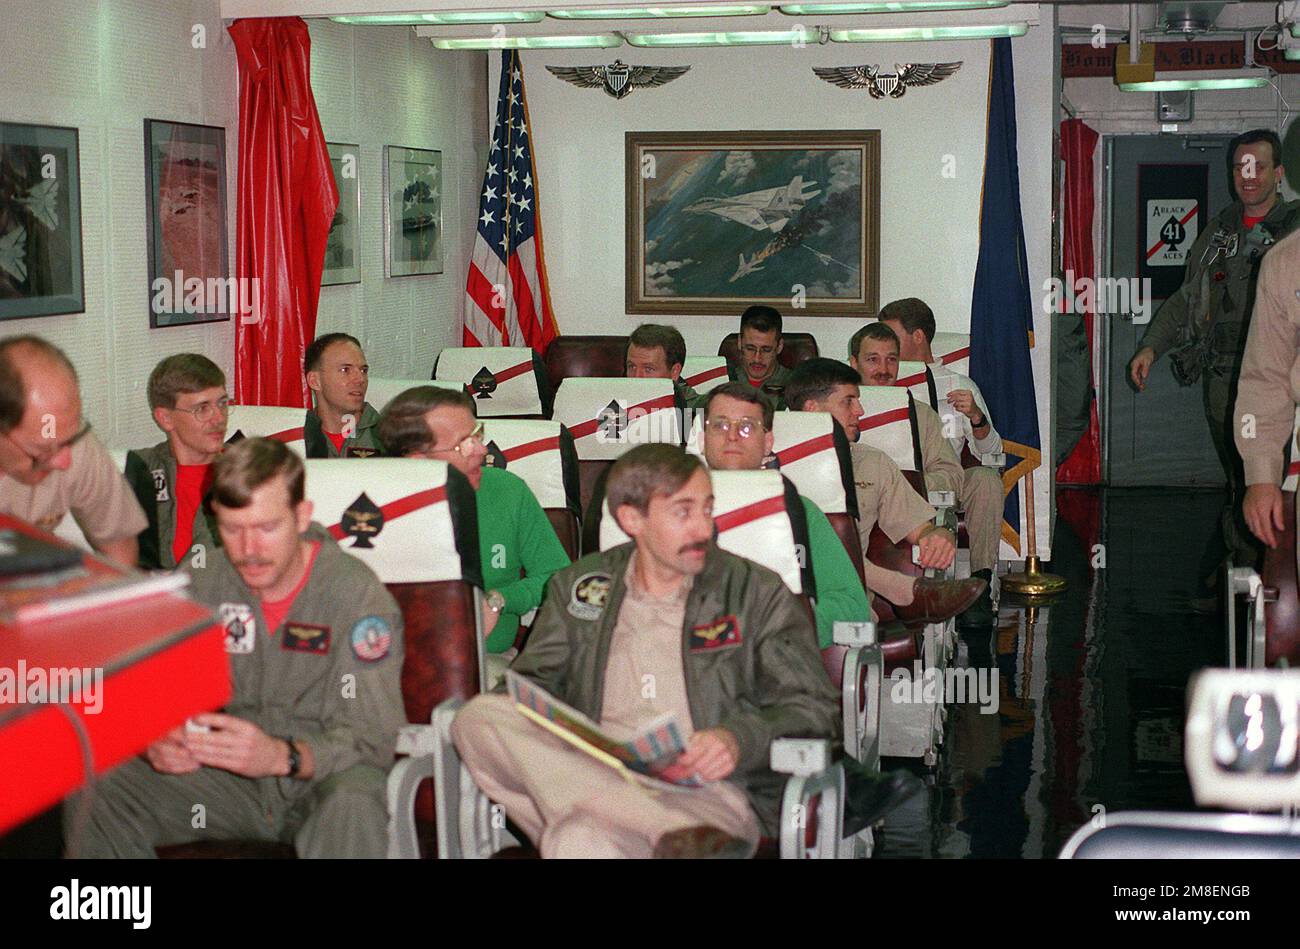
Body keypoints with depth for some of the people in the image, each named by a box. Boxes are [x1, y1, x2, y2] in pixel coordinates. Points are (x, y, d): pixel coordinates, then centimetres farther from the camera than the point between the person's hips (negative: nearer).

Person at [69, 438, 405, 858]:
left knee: (353, 803, -40)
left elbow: (371, 736, -18)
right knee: (93, 795, -18)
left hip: (319, 776, -4)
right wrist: (157, 741, -22)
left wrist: (283, 756, -38)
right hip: (224, 775, 4)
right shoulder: (200, 581, 2)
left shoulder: (359, 594, -12)